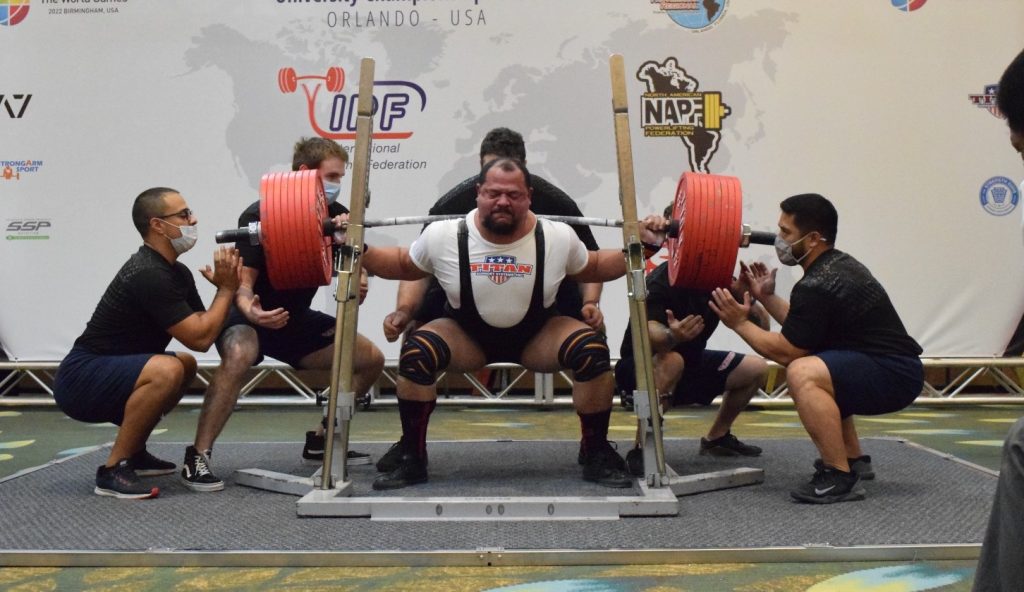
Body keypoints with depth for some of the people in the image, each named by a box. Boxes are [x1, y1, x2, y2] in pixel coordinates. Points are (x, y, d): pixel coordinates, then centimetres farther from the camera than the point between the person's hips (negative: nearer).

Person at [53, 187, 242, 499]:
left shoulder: (176, 272, 8)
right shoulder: (149, 275, -23)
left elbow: (203, 329, 10)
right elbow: (200, 339, -25)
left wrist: (225, 286, -4)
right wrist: (227, 289, -14)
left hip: (106, 373, 10)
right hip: (80, 380, -10)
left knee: (186, 365, 24)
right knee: (168, 371, -33)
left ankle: (134, 452, 22)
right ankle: (113, 468, -17)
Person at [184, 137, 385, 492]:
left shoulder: (338, 217, -5)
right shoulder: (261, 216, -21)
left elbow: (357, 282, -5)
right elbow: (242, 283, -26)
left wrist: (357, 288, -29)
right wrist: (251, 311, -48)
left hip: (296, 318, 6)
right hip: (250, 317, -6)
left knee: (372, 360, 0)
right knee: (239, 355, -39)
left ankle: (320, 441, 15)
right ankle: (197, 458, -25)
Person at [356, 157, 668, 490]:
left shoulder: (558, 238, -15)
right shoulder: (443, 237, -17)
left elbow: (594, 268, 4)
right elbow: (403, 265, 1)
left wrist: (641, 246, -7)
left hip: (537, 336, 1)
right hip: (466, 337, 0)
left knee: (592, 351, -27)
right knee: (415, 353, -30)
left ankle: (596, 453, -6)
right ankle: (411, 455, -9)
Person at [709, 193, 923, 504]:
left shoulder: (817, 286, -20)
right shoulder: (836, 266, 12)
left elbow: (786, 351, -17)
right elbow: (801, 331, 21)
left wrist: (740, 324, -7)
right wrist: (767, 298, 15)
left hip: (894, 375, -11)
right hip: (891, 366, 11)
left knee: (802, 374, -30)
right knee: (815, 376, 30)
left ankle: (841, 478, -20)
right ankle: (854, 458, 29)